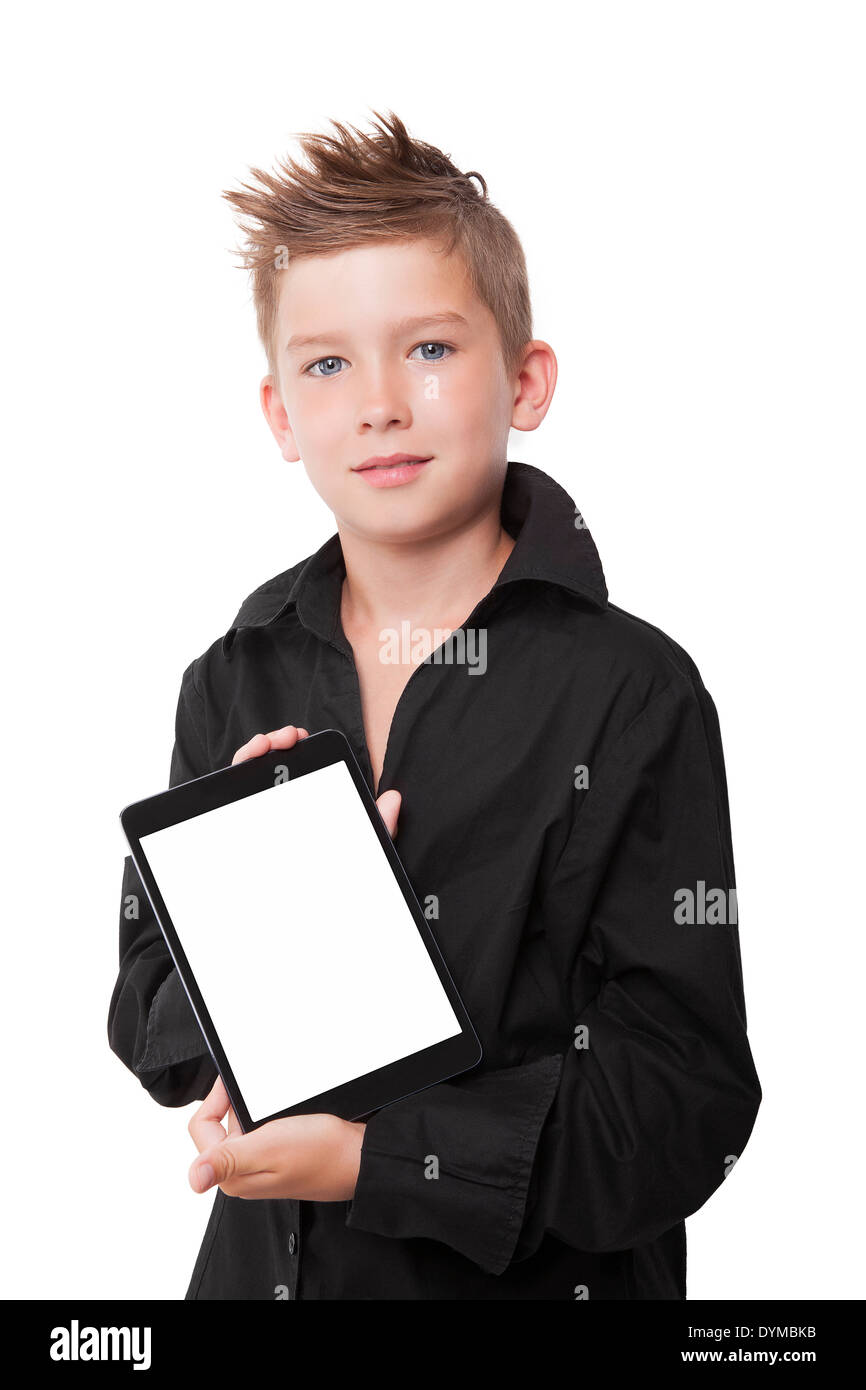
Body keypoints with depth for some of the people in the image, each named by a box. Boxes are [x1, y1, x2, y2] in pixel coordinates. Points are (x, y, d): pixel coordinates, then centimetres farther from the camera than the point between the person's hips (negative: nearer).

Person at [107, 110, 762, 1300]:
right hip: (261, 1261, 3)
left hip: (540, 1276, -3)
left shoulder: (635, 694, -14)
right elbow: (149, 1012, -1)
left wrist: (377, 1156, -24)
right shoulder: (233, 685, -2)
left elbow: (686, 1094, -17)